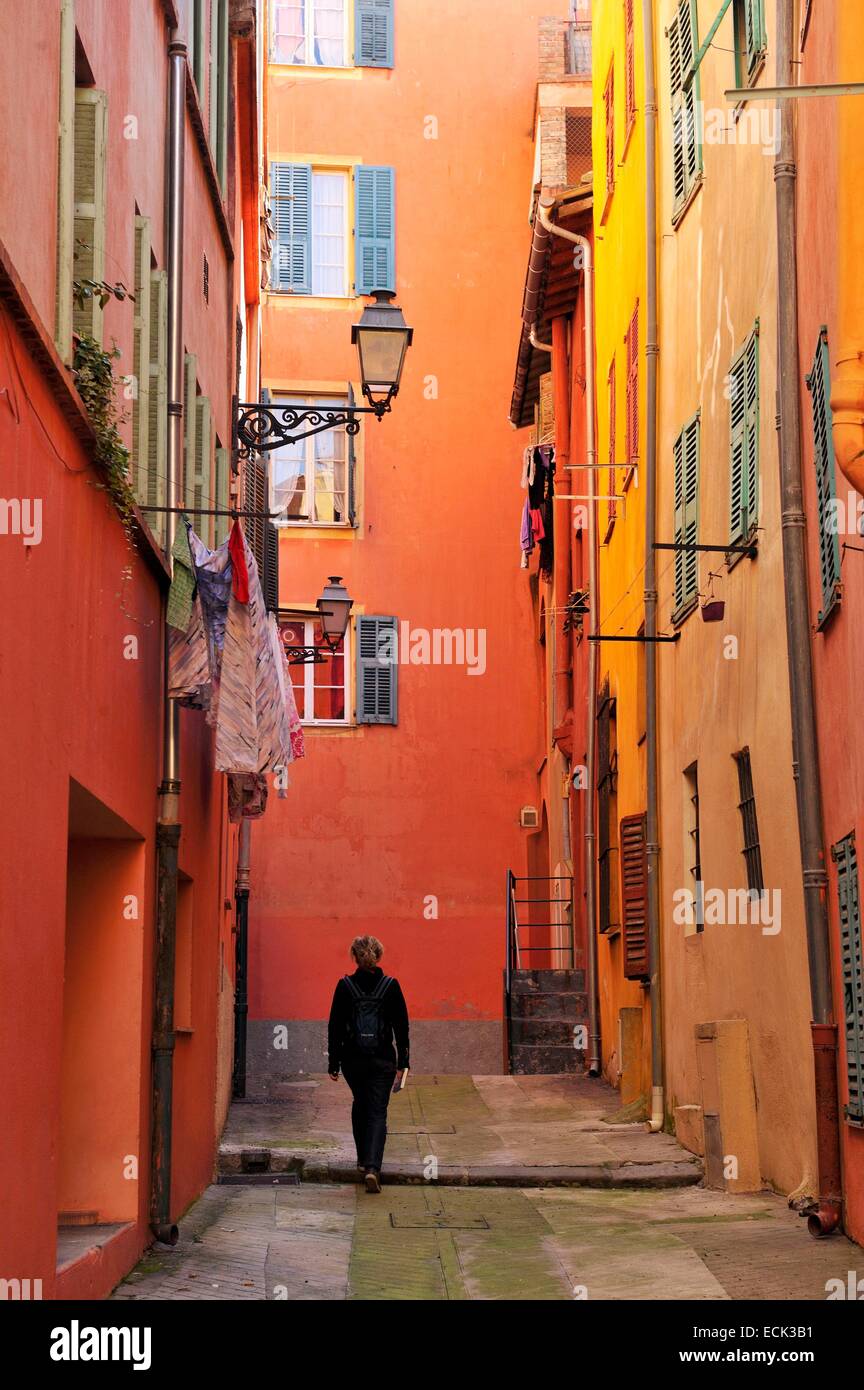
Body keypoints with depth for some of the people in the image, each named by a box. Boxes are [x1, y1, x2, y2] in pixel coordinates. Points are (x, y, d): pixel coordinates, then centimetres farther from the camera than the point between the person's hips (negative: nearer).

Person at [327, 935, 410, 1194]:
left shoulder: (345, 986, -4)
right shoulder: (391, 986, -4)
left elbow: (335, 1026, -2)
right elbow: (402, 1027, -1)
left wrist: (333, 1064, 5)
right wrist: (402, 1063, 7)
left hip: (353, 1059, 1)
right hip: (382, 1060, -1)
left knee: (360, 1105, 25)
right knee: (377, 1113, 0)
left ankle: (363, 1159, 32)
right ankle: (372, 1166, -17)